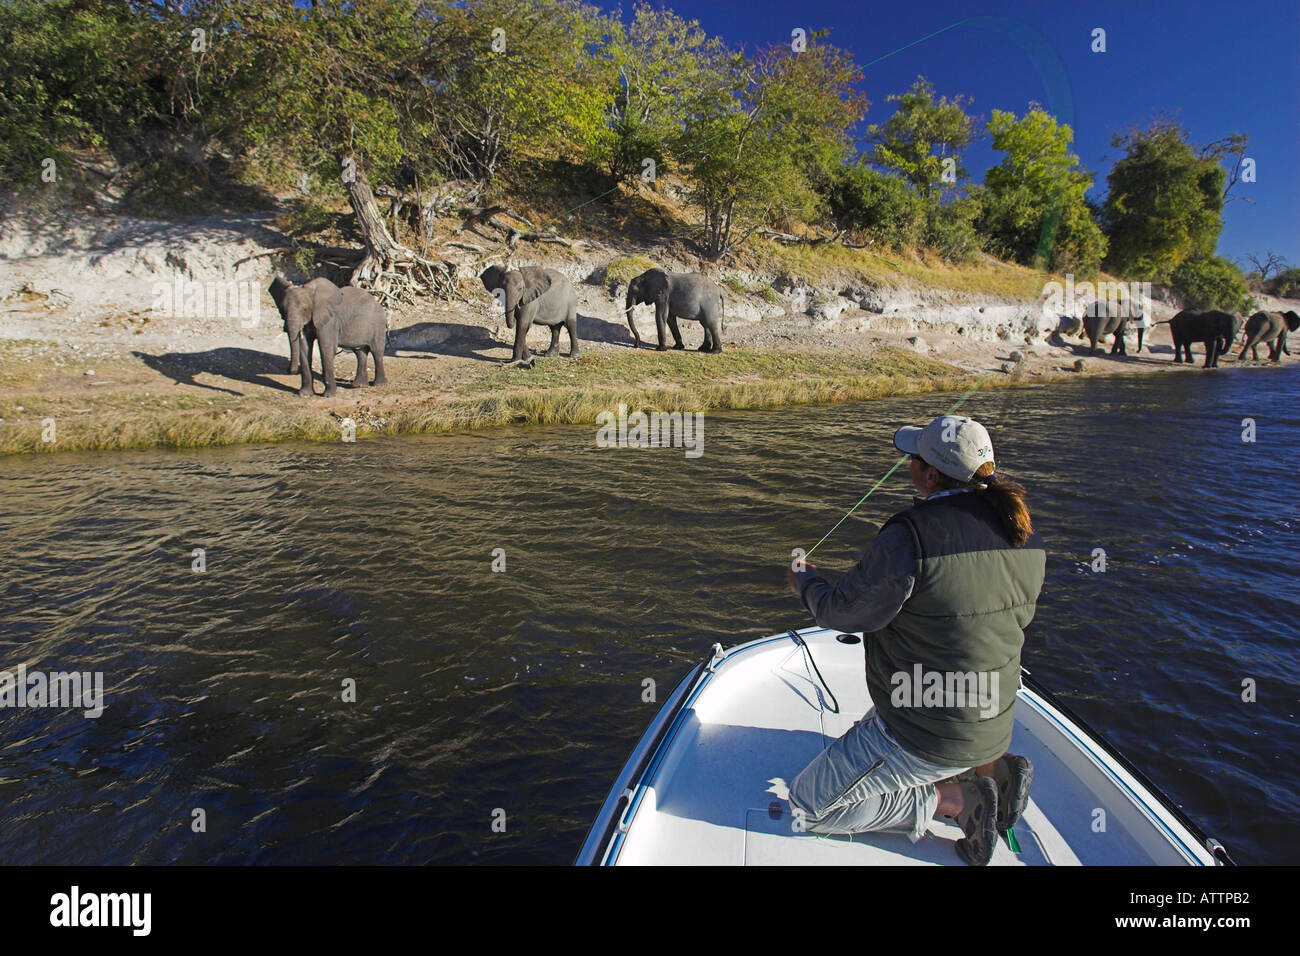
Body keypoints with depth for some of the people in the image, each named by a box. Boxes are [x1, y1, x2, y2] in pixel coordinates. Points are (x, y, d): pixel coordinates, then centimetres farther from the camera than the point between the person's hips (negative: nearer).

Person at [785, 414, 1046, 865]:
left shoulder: (910, 535, -27)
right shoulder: (1026, 535, -3)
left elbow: (843, 612, -15)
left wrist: (805, 582, 6)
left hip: (929, 736, -8)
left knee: (809, 805, 5)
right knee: (867, 735, 34)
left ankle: (953, 799, -1)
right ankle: (990, 769, 15)